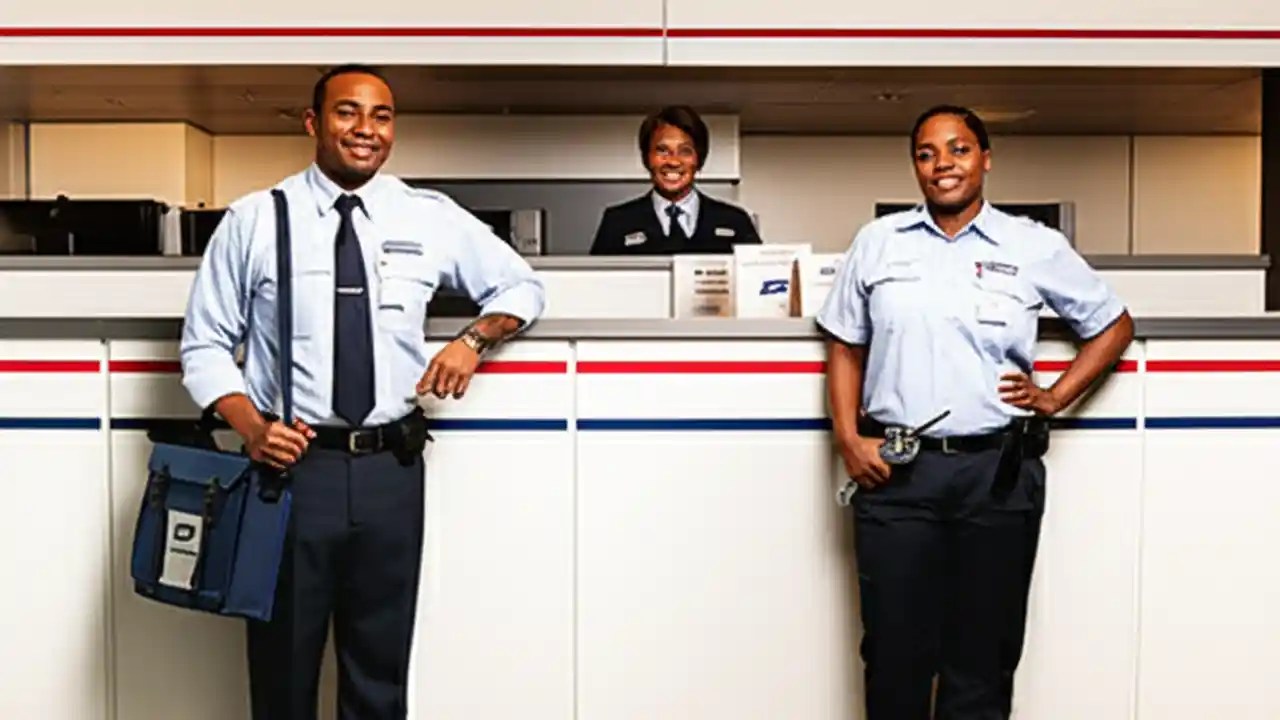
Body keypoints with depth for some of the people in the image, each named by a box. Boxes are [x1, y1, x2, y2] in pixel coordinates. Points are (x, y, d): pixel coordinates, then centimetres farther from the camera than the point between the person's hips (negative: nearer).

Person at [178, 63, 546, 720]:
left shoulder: (432, 218, 3)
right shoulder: (254, 220, -1)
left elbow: (522, 287, 14)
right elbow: (205, 344, 2)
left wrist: (474, 338, -5)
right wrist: (251, 427, -15)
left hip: (391, 468, 2)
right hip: (291, 462, -1)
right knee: (283, 666, 13)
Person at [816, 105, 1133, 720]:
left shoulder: (1037, 248, 4)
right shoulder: (877, 242, 8)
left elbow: (1113, 326, 14)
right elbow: (845, 348, 11)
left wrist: (1055, 399, 3)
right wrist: (848, 440, 0)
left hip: (998, 472, 0)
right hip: (895, 469, 1)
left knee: (984, 652, 10)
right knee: (894, 648, 6)